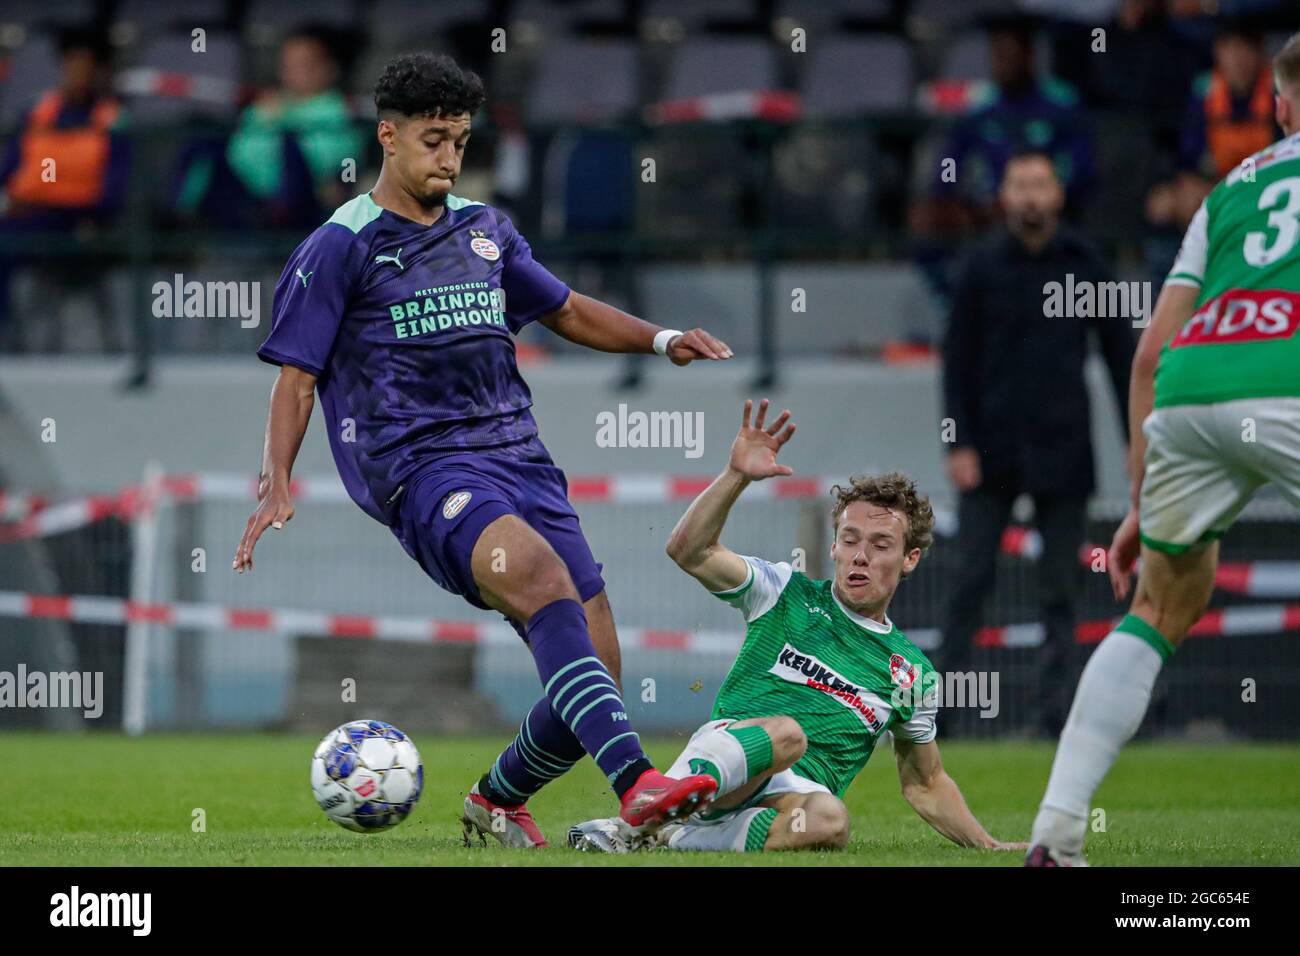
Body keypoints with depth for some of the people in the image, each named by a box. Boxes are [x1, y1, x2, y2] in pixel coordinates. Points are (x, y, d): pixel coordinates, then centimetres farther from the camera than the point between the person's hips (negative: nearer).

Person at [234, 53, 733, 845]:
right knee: (543, 575, -35)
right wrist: (278, 482, -12)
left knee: (594, 676, -3)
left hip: (517, 452, 6)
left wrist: (660, 340, 15)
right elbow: (298, 373, 2)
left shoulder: (484, 230, 19)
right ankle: (637, 783, -48)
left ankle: (497, 802, 26)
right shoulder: (342, 246, 2)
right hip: (421, 466, -6)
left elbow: (566, 310, 31)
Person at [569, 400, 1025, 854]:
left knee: (829, 819, -37)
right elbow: (689, 550, -4)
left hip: (794, 799, 2)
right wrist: (736, 476, -17)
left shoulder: (912, 673, 19)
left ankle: (670, 840, -29)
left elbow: (925, 786, 30)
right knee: (787, 731, -38)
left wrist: (990, 846, 21)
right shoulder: (787, 594, 11)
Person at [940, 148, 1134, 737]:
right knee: (970, 578, -3)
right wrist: (958, 443, -5)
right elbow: (957, 362, 3)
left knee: (1059, 588, 1)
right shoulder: (982, 268, 2)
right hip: (992, 451, -1)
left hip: (1063, 449, 1)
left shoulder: (1085, 265, 4)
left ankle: (1048, 706, 4)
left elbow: (1119, 352, 8)